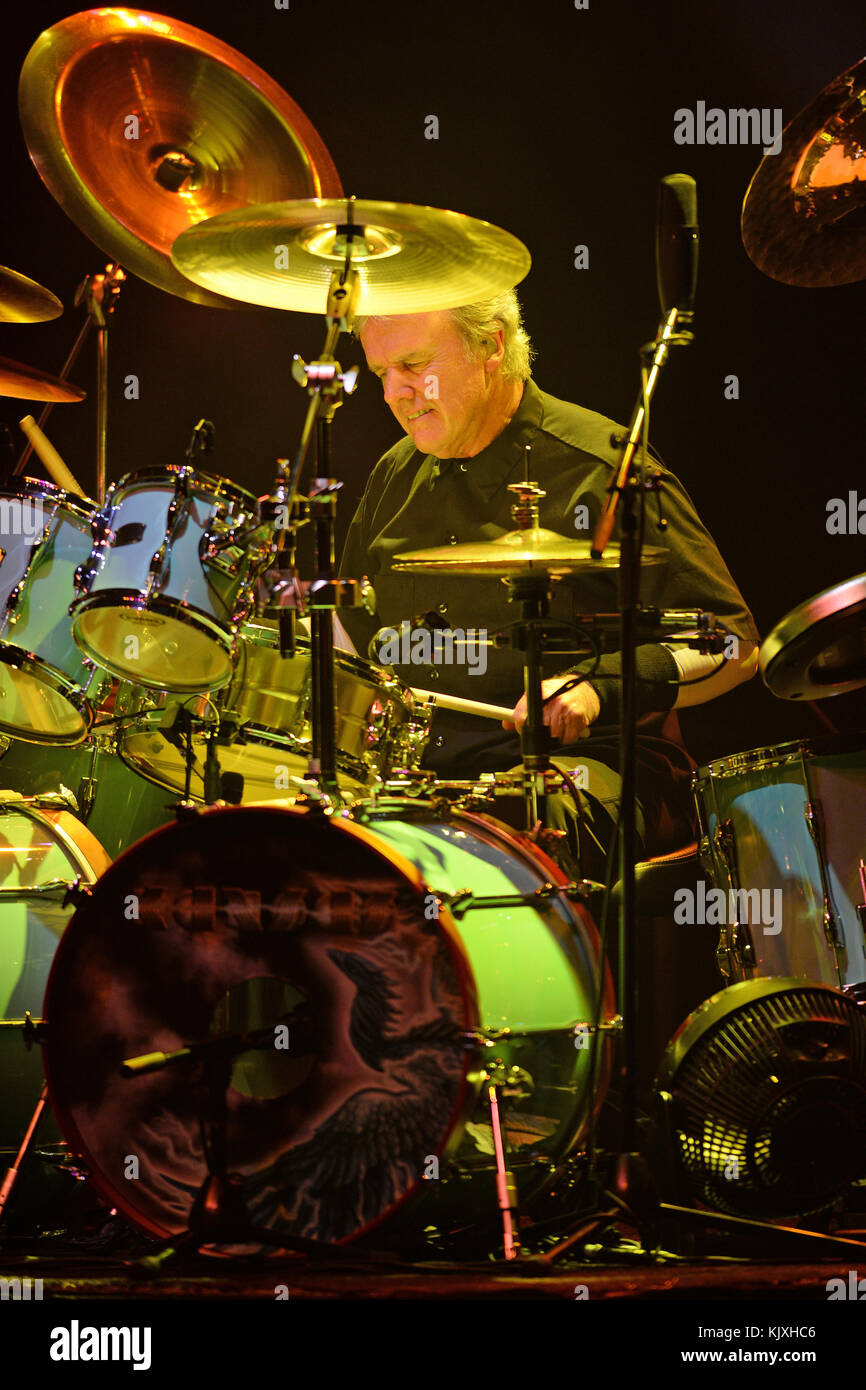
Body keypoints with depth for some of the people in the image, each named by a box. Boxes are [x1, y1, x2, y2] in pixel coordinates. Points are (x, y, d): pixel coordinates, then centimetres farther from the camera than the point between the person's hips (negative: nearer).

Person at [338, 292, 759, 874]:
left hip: (585, 765, -6)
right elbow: (354, 629, 28)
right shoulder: (396, 475, 15)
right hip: (420, 770, 6)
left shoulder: (604, 469, -7)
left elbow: (734, 646, -9)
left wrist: (600, 685, -22)